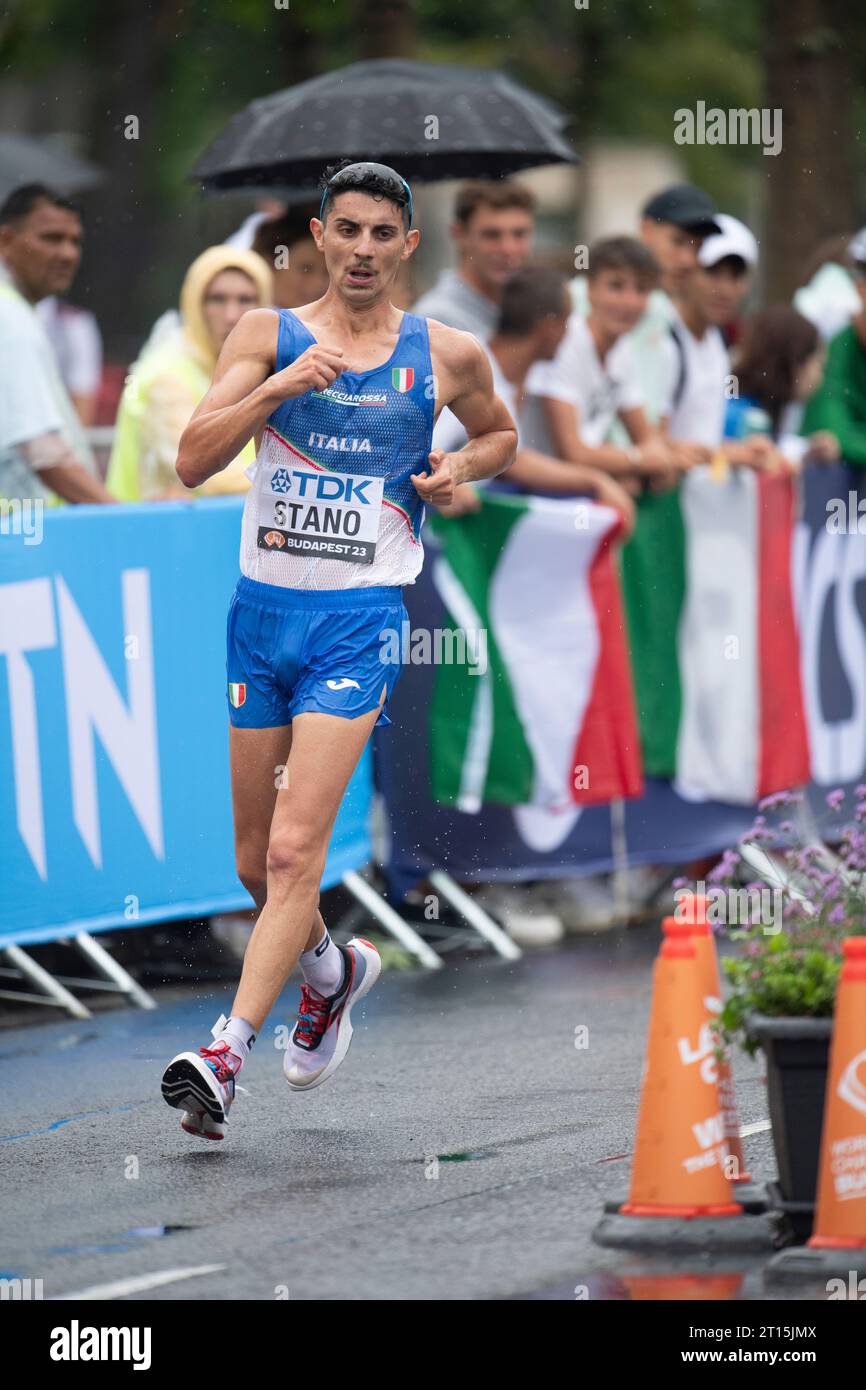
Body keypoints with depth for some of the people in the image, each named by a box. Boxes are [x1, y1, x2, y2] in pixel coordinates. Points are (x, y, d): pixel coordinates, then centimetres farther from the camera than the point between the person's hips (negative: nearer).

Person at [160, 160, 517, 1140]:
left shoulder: (446, 356, 4)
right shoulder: (267, 335, 2)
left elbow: (501, 436, 24)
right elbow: (193, 461, -9)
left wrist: (457, 469, 2)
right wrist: (279, 387, -22)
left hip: (362, 618, -2)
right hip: (263, 607, 3)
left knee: (293, 852, -16)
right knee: (254, 860, 13)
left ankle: (226, 1054, -19)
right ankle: (331, 968, 42)